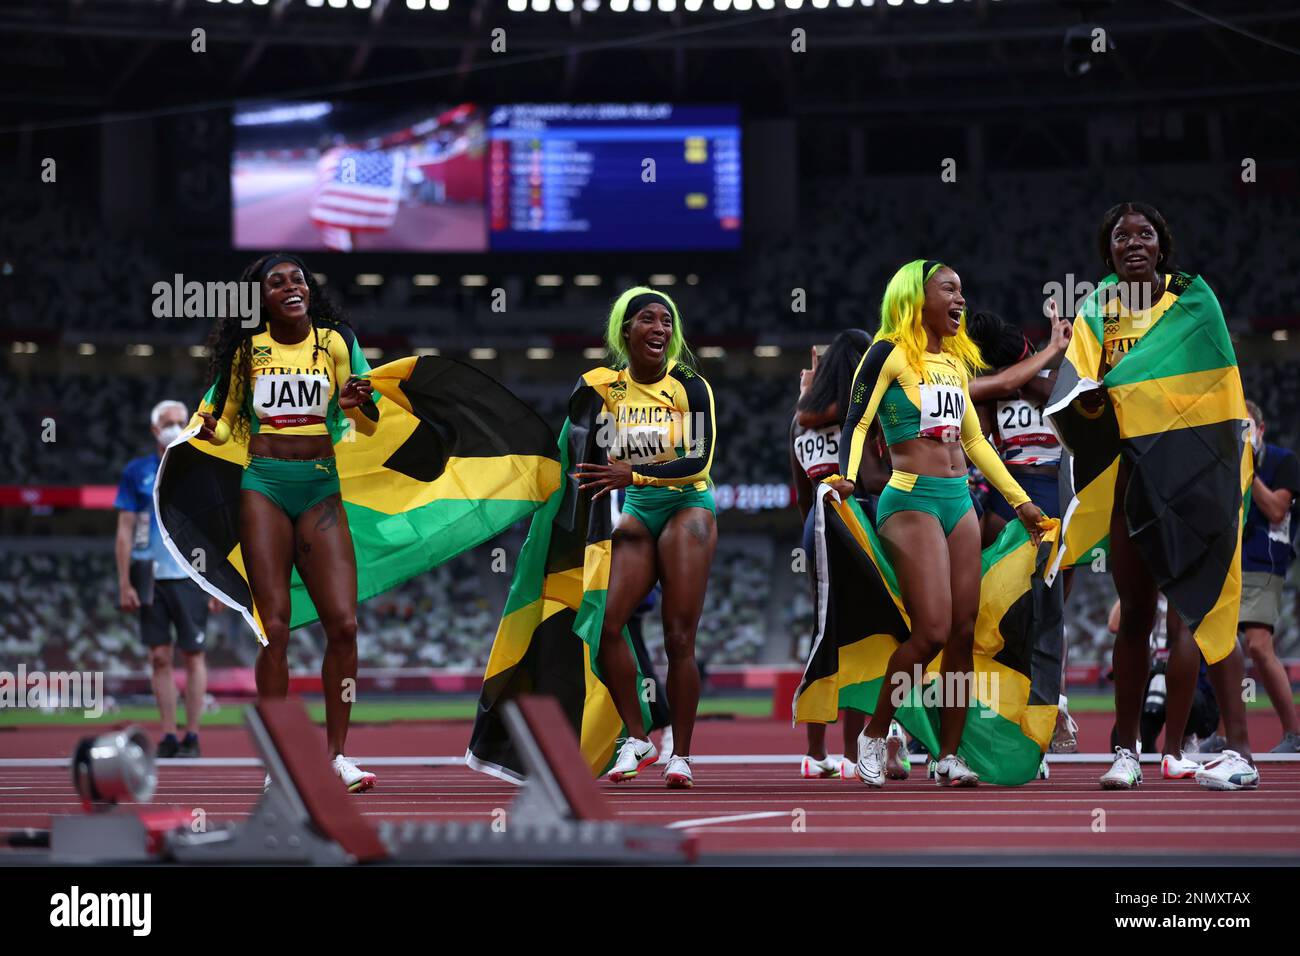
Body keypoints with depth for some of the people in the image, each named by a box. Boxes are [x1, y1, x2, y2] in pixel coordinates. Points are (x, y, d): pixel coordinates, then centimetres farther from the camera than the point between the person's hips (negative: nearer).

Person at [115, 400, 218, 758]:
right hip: (152, 577, 1)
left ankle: (192, 735, 3)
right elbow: (125, 531, 6)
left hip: (190, 577, -1)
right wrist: (124, 584, 0)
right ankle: (168, 735, 6)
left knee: (193, 654, -2)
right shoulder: (137, 472, 6)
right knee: (160, 657, 2)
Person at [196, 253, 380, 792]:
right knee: (274, 626, -8)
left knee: (343, 622, -9)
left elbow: (367, 423, 6)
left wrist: (357, 403, -16)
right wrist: (203, 428, -7)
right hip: (264, 485, -1)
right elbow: (224, 420, 15)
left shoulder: (335, 341, 6)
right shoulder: (247, 349, 7)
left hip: (320, 488, 1)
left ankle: (336, 752, 1)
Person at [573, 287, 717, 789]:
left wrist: (632, 474, -25)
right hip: (638, 511, 4)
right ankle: (637, 739, 0)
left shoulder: (689, 386, -9)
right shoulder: (609, 387, 4)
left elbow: (699, 460, -17)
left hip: (687, 507, -4)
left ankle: (681, 755, -1)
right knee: (604, 623, -12)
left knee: (679, 637, -9)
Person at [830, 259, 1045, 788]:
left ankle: (949, 756, 4)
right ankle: (874, 734, 1)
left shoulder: (956, 362, 17)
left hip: (959, 501, 7)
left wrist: (1020, 500, 24)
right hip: (911, 501, -7)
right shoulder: (890, 354, -4)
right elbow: (857, 422, -10)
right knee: (932, 630, -16)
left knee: (964, 632, 0)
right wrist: (847, 475, -28)